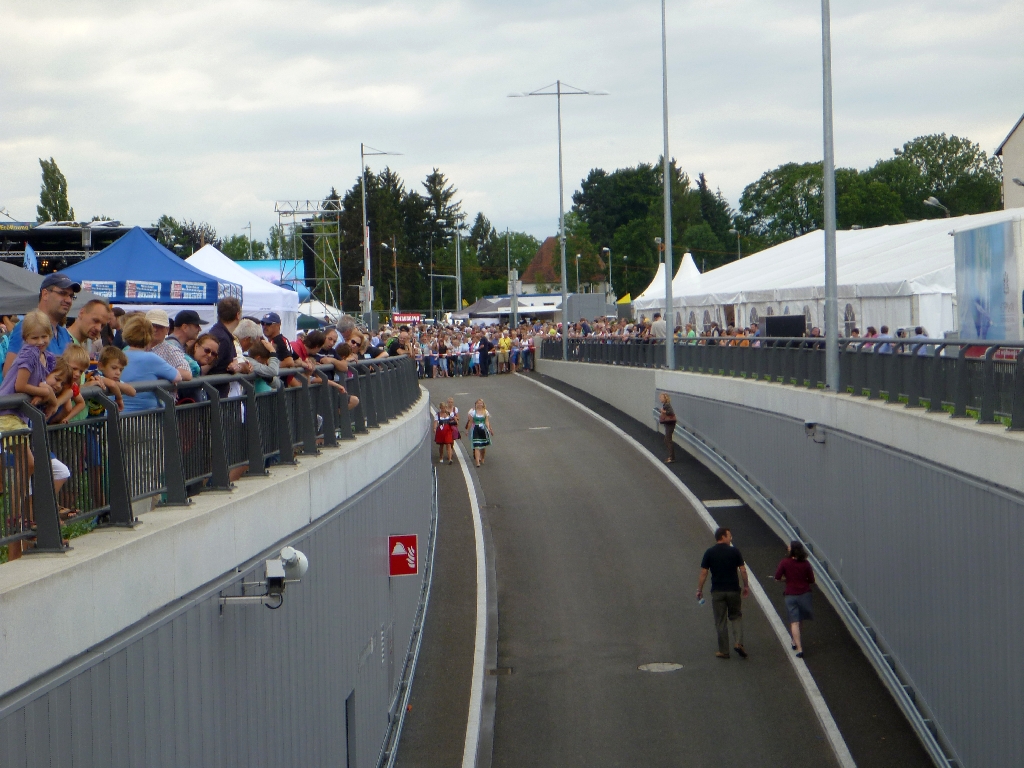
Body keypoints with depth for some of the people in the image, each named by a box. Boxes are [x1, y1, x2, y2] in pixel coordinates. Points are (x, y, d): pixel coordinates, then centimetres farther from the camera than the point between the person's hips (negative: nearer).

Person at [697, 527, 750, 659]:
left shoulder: (709, 553, -2)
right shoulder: (734, 551, -2)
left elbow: (703, 573, -3)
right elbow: (743, 570, -2)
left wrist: (699, 590, 6)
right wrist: (746, 586, 11)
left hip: (717, 591, 0)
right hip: (733, 590, 0)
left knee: (721, 622, 6)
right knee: (736, 616, 16)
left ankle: (724, 651, 8)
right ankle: (739, 642, -4)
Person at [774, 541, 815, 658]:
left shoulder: (785, 562, -10)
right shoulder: (805, 564, -7)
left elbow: (777, 578, -9)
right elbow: (811, 580, -2)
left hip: (791, 595, -2)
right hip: (804, 594, 2)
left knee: (794, 622, 1)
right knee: (799, 619, 21)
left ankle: (799, 648, -7)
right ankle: (795, 642, 35)